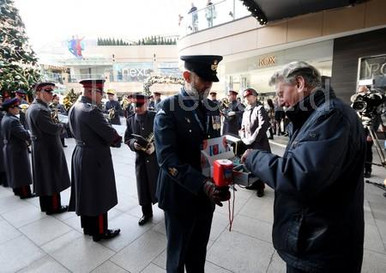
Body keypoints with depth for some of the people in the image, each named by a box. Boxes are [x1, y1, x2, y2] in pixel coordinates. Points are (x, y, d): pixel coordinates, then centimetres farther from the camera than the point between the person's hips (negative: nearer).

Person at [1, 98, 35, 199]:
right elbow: (23, 134, -28)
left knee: (14, 170, 18)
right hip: (17, 149, -10)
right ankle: (25, 193, 4)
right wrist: (29, 138, -8)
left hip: (9, 149, 10)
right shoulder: (13, 120, -22)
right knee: (22, 171, -2)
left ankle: (17, 190, 29)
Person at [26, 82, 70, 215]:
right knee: (52, 178, 3)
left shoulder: (31, 108, 10)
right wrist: (61, 126, -4)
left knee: (43, 177, 18)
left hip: (39, 148, 10)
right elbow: (53, 129, -24)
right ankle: (53, 207, 16)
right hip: (48, 149, -10)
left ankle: (45, 205, 32)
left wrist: (57, 126, 2)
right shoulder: (40, 110, -22)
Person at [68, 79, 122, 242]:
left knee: (85, 193, 20)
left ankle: (87, 227, 37)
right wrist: (117, 140, -2)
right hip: (95, 158, -9)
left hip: (80, 154, 10)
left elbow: (76, 131, 12)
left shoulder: (74, 107, 7)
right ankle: (99, 232, 22)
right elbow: (110, 134, -23)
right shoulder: (91, 110, -23)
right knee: (98, 195, 5)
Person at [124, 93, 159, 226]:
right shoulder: (130, 120, 4)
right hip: (140, 158, 3)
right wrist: (133, 144, -14)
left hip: (157, 157, -2)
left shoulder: (155, 117, -7)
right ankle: (147, 213, 29)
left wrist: (155, 146, -22)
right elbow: (127, 138, 7)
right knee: (143, 186, 10)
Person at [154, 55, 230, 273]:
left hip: (207, 195, 5)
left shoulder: (211, 109, 6)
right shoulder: (168, 108, -14)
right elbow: (167, 158, -22)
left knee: (199, 253, 24)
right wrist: (202, 184, -31)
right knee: (178, 255, 18)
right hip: (180, 196, -5)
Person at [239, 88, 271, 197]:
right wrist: (243, 137, 3)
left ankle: (260, 186, 17)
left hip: (259, 143, -6)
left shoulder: (260, 109, -8)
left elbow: (263, 126, -18)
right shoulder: (246, 110, 15)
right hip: (248, 143, 6)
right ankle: (255, 183, 27)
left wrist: (252, 139, -19)